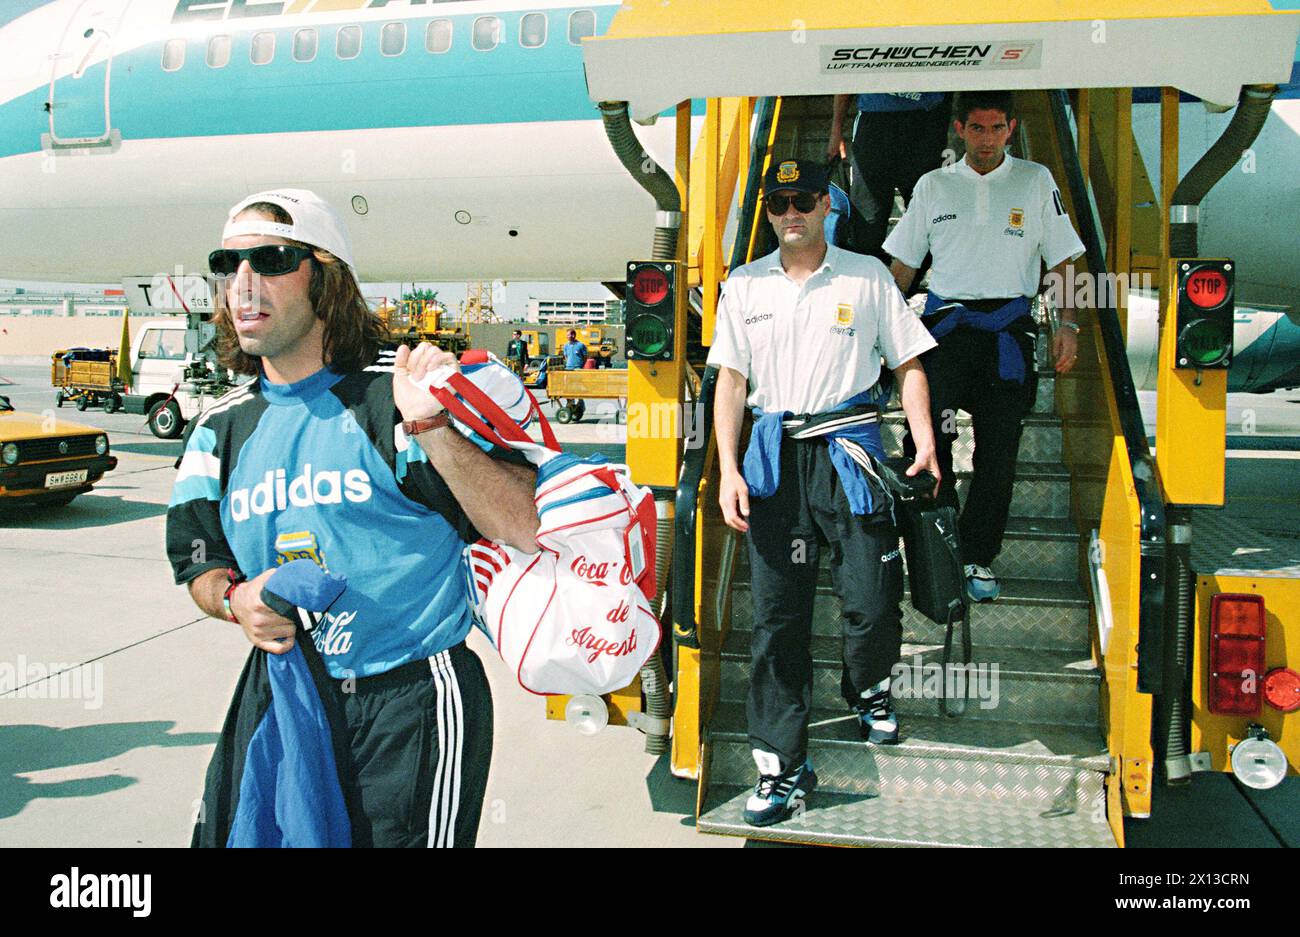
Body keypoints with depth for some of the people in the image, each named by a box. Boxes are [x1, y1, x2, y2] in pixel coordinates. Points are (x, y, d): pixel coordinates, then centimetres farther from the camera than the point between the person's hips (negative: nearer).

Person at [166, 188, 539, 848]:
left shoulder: (401, 393, -12)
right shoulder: (222, 427, 7)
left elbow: (526, 531, -18)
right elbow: (199, 561, 14)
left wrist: (431, 429, -29)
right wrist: (235, 600, -8)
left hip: (410, 702, -5)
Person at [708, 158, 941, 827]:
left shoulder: (867, 276, 7)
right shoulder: (744, 285, 10)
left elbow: (907, 364, 7)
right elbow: (731, 380, 9)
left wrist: (925, 444, -6)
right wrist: (728, 469, 0)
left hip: (849, 449, -1)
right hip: (773, 453, 1)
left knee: (871, 601, -2)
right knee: (777, 615, 1)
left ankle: (869, 691, 33)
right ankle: (781, 766, 9)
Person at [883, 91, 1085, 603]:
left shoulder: (1035, 181, 11)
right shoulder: (934, 184, 13)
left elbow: (1063, 260, 11)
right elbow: (902, 265, 15)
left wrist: (1067, 325, 0)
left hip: (1008, 327, 0)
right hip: (945, 324, 0)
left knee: (998, 449, -1)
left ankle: (978, 557, 12)